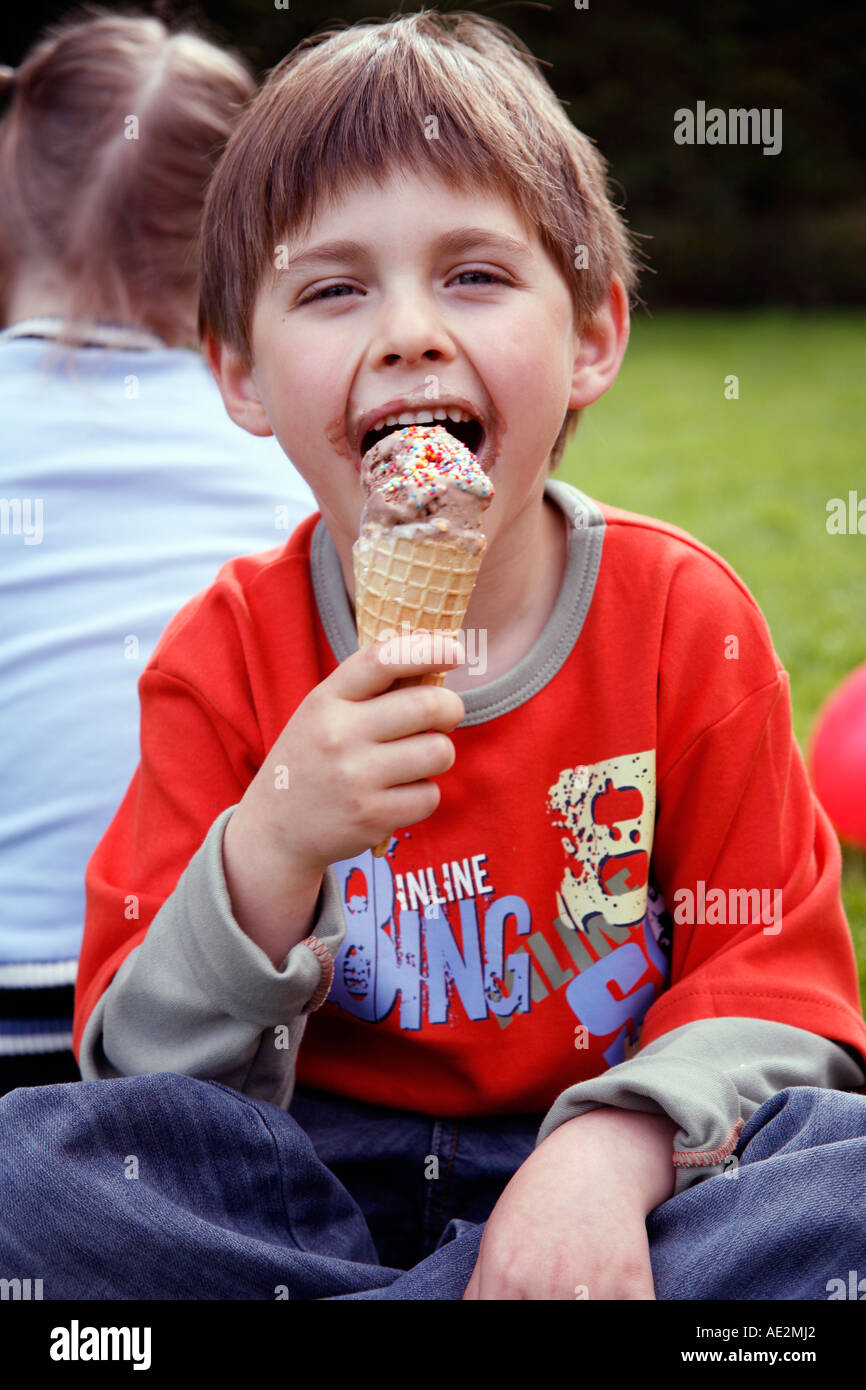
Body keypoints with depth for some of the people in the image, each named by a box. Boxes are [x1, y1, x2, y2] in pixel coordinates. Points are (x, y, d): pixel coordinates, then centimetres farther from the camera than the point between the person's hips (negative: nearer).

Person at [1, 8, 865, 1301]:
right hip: (321, 1170, 0)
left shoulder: (684, 615, -5)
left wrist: (614, 1152, -26)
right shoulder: (229, 655, -5)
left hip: (610, 1161, 0)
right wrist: (269, 857, -28)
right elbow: (141, 1076, -8)